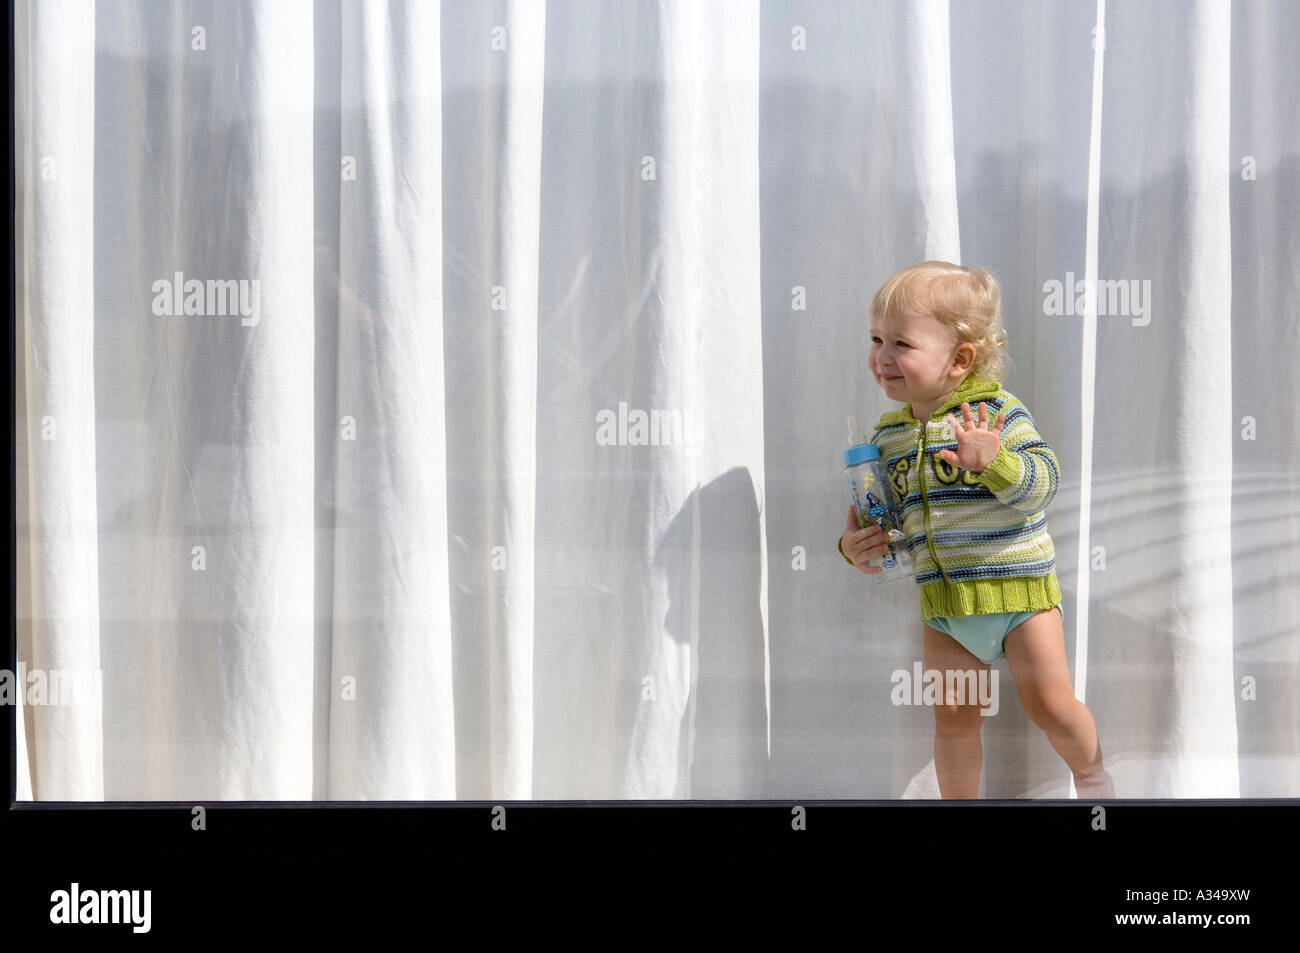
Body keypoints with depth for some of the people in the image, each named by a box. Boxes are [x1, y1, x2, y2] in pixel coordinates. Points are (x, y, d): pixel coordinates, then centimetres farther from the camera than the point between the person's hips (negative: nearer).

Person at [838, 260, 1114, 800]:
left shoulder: (995, 410, -11)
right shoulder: (889, 435, 5)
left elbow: (1043, 481, -20)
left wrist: (994, 462, -37)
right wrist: (856, 545, -3)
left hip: (1019, 588, -4)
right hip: (945, 609, 4)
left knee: (1050, 704, -1)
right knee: (953, 718, 5)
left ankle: (1091, 774, 27)